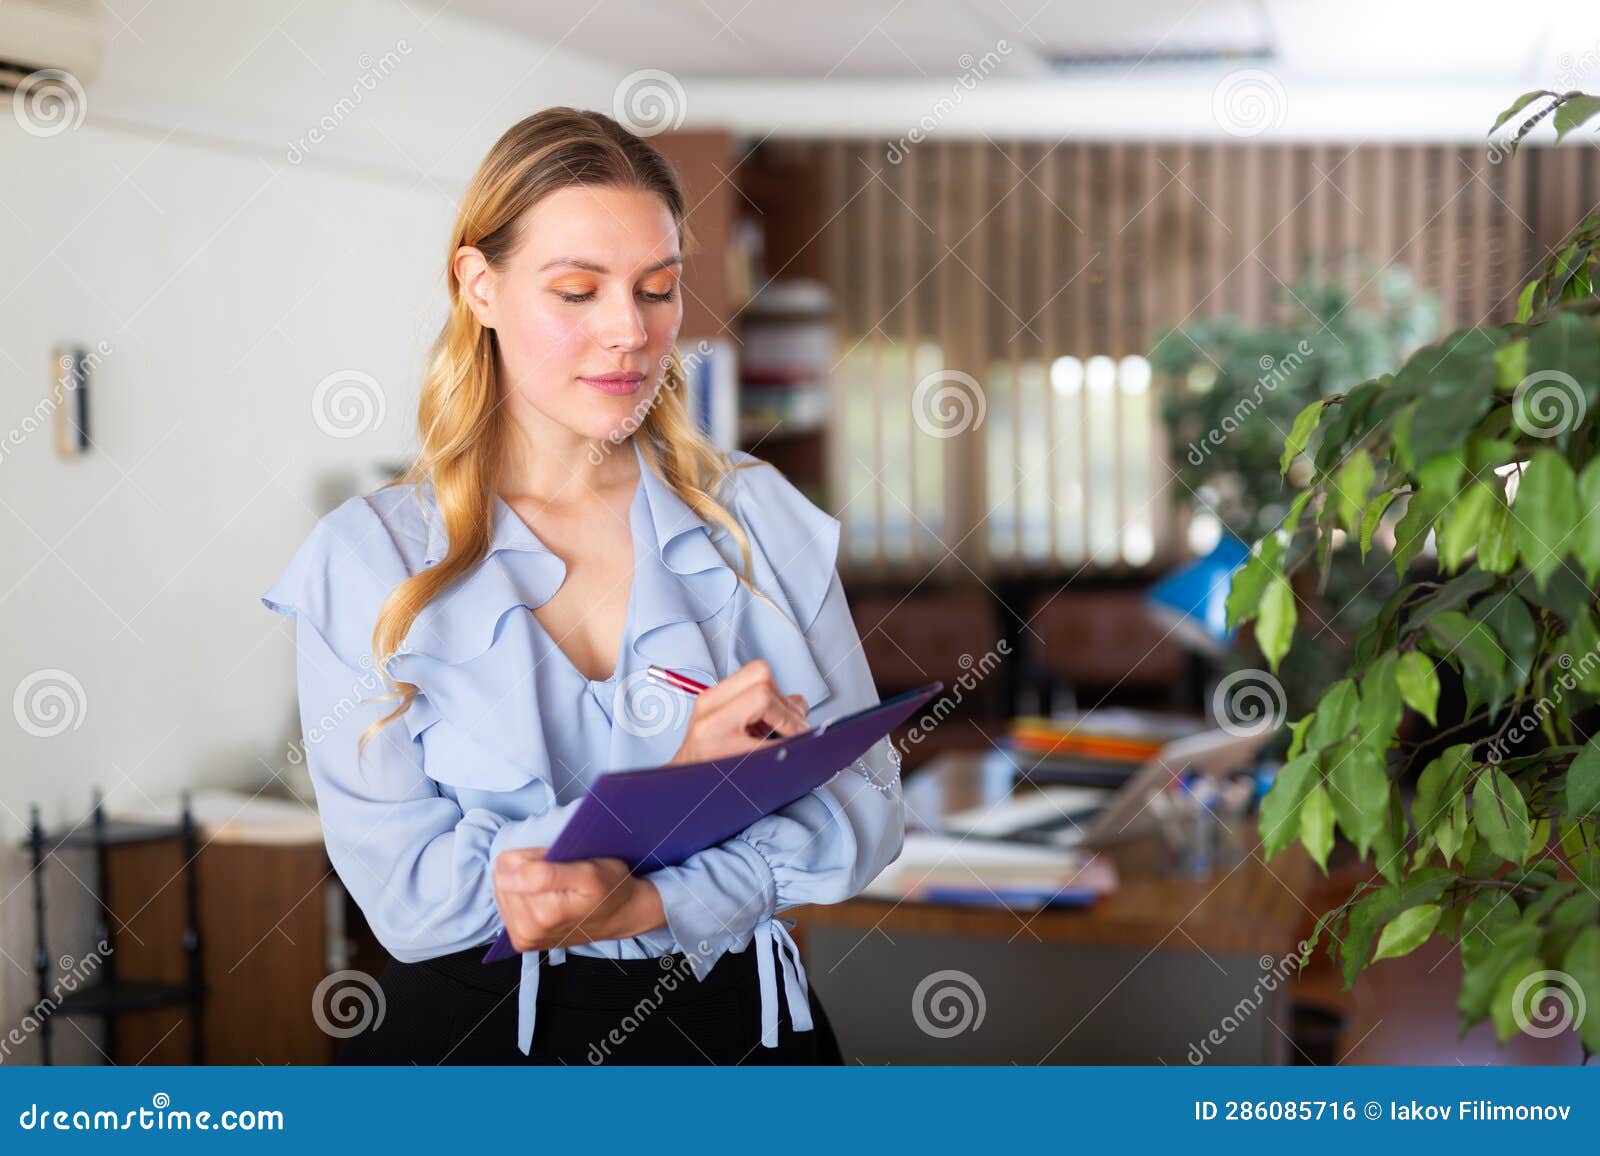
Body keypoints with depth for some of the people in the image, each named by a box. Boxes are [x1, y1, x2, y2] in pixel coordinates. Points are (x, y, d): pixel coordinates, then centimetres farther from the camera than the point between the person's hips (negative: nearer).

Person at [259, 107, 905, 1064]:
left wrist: (653, 901, -20)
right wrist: (670, 756, -21)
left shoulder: (762, 519, -1)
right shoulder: (364, 562, -7)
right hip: (475, 1034, 1)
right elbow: (406, 895, -14)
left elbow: (865, 805, -5)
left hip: (737, 1022, -1)